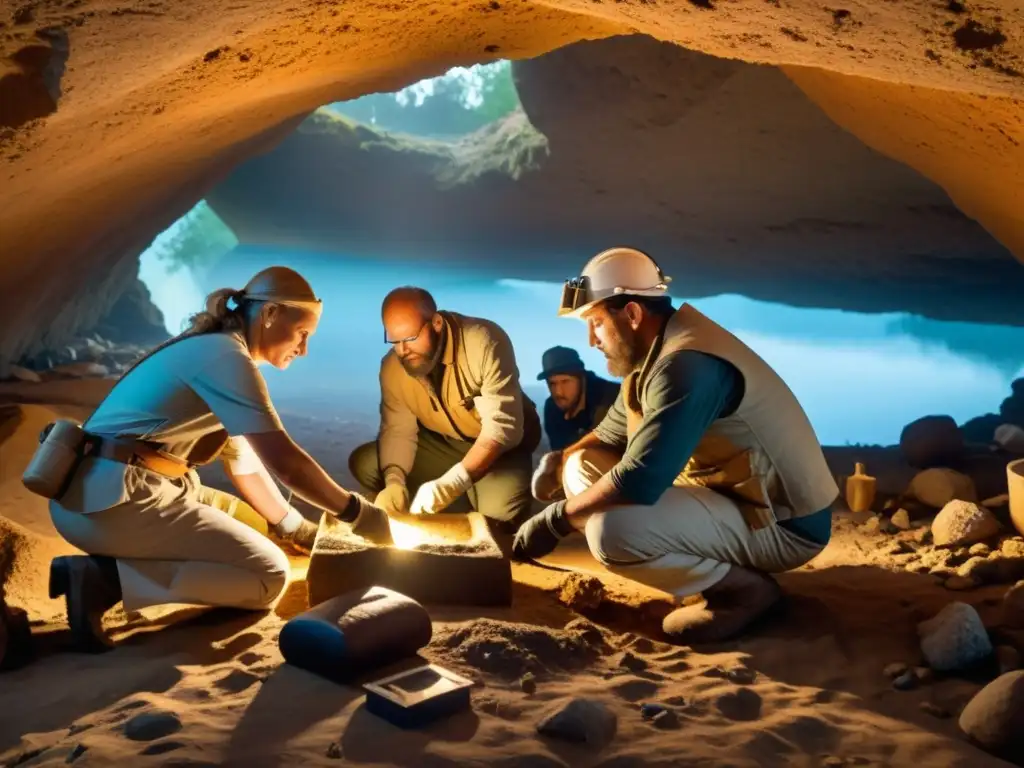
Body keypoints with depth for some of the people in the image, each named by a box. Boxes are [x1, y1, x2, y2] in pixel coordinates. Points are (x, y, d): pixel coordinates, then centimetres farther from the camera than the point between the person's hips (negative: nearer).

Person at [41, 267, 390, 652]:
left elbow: (244, 463, 22)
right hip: (114, 497, -10)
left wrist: (298, 528, 22)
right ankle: (102, 577, -13)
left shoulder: (211, 352, 18)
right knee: (269, 574, -10)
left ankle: (123, 559, 6)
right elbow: (284, 460, -18)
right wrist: (357, 511, -6)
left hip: (98, 492, 10)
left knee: (248, 528, 24)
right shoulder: (225, 356, -13)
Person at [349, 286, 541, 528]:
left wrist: (451, 483, -43)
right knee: (364, 463, -7)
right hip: (442, 444, 5)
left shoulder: (485, 342, -28)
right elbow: (398, 430, -4)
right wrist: (394, 482, -26)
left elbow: (502, 427, -32)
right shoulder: (392, 366, -11)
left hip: (502, 444, -5)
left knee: (500, 508, -35)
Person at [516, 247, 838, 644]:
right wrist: (559, 460, 2)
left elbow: (638, 480, -32)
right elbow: (609, 436, 19)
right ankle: (723, 569, 7)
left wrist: (556, 519, -18)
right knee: (584, 468, 7)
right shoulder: (655, 353, 5)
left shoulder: (686, 365, -25)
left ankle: (743, 587, -6)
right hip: (728, 493, 10)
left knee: (612, 530, -32)